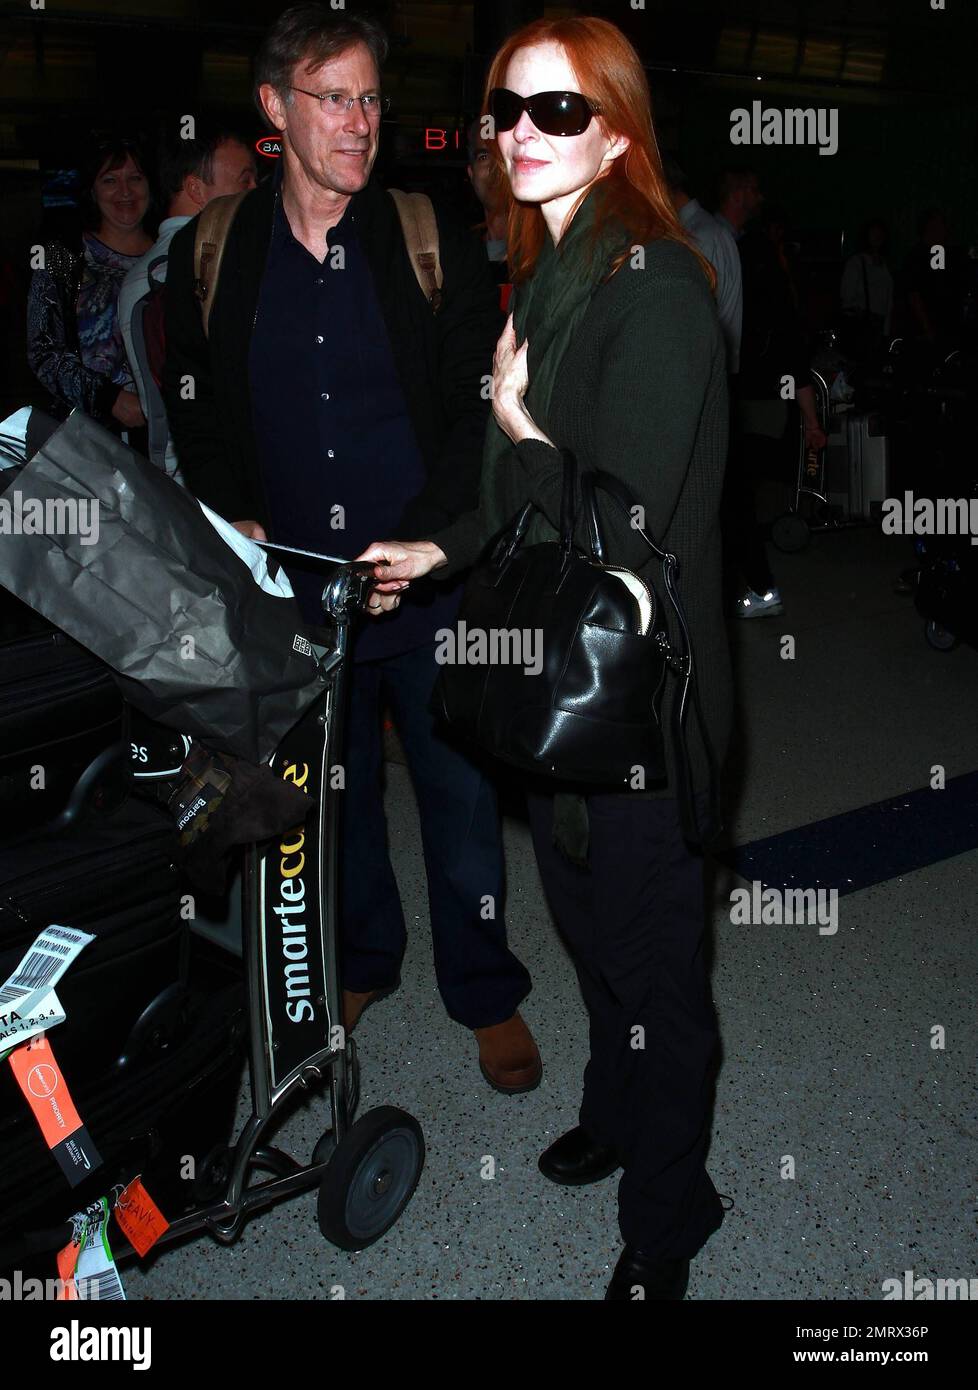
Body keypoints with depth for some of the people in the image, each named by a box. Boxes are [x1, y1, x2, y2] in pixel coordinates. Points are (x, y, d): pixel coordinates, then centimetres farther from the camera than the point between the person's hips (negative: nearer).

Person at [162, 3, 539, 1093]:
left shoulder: (434, 244, -2)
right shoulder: (210, 255, 3)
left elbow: (478, 412, -3)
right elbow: (194, 416, 11)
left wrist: (413, 542, -14)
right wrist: (233, 522, -6)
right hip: (295, 591, 2)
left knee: (460, 794, 6)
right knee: (334, 793, 17)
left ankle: (485, 993, 27)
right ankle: (362, 960, 41)